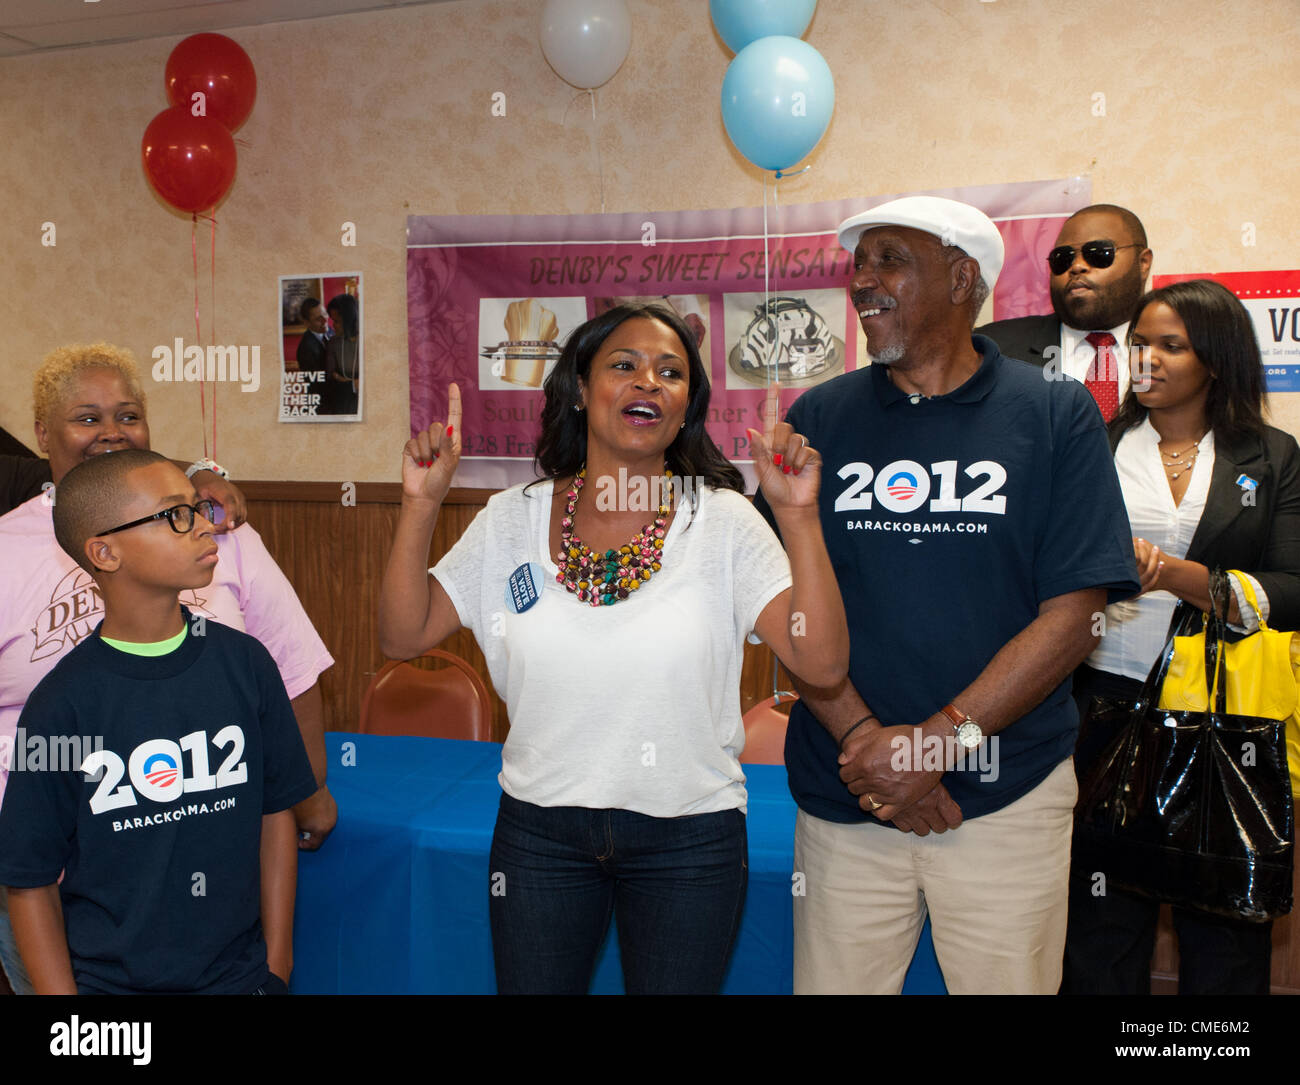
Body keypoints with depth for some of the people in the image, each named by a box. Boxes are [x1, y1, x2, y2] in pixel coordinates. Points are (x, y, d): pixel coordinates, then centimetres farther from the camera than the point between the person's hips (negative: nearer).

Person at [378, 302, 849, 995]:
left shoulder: (725, 523, -7)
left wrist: (798, 516, -24)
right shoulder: (513, 520, -1)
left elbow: (822, 663, -15)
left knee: (675, 986, 15)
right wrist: (422, 504, -12)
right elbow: (403, 637, -2)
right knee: (531, 986, 17)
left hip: (689, 838, -1)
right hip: (538, 828, 2)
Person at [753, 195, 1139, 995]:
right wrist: (863, 740, -12)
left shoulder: (1056, 414, -1)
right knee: (833, 980, 10)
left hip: (1005, 796, -1)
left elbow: (1073, 615, -7)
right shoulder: (819, 418, 5)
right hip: (844, 796, 2)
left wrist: (937, 741, -15)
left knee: (1009, 980, 11)